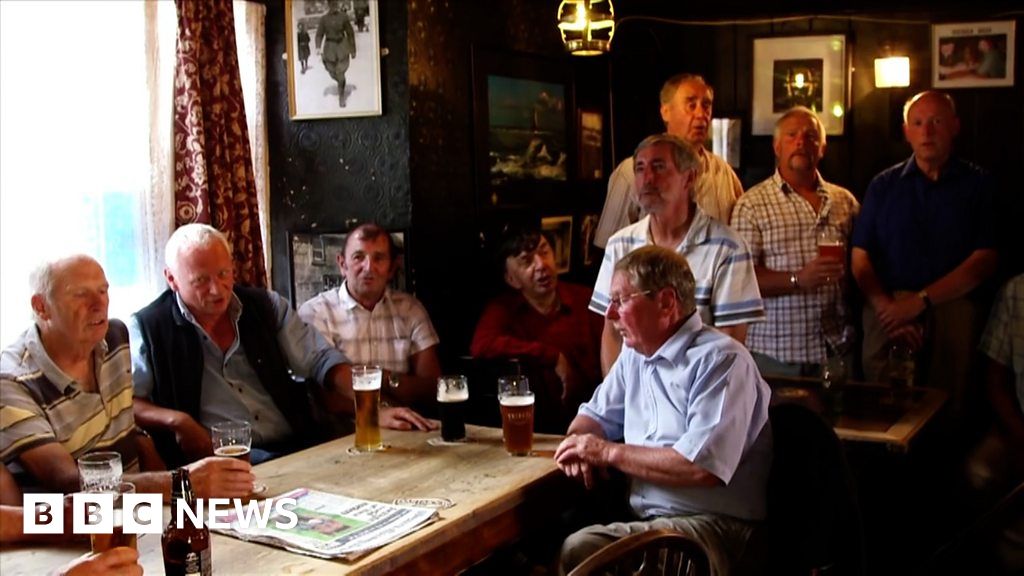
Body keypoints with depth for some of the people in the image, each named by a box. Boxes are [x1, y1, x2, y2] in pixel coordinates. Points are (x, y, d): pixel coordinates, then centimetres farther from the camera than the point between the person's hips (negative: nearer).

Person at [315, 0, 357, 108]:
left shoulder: (343, 16, -5)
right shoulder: (323, 18, -1)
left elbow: (350, 34, 0)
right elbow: (319, 35, 0)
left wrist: (353, 50, 1)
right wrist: (318, 48, -17)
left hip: (342, 47, -2)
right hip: (329, 47, 2)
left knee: (340, 74, -9)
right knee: (332, 73, 11)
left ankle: (341, 98, 5)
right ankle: (342, 89, 43)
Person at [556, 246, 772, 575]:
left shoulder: (721, 360, -13)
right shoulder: (635, 355, 14)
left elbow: (702, 466, -23)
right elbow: (596, 415, 26)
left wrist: (610, 452, -12)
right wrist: (580, 444, 0)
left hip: (712, 526, -7)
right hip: (642, 518, 7)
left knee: (576, 549, -27)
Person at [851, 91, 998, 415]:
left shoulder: (978, 185, 8)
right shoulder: (884, 186, 12)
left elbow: (984, 261, -1)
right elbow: (860, 257, 5)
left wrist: (920, 301, -10)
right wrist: (888, 309, -11)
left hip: (953, 312, -1)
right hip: (889, 312, 1)